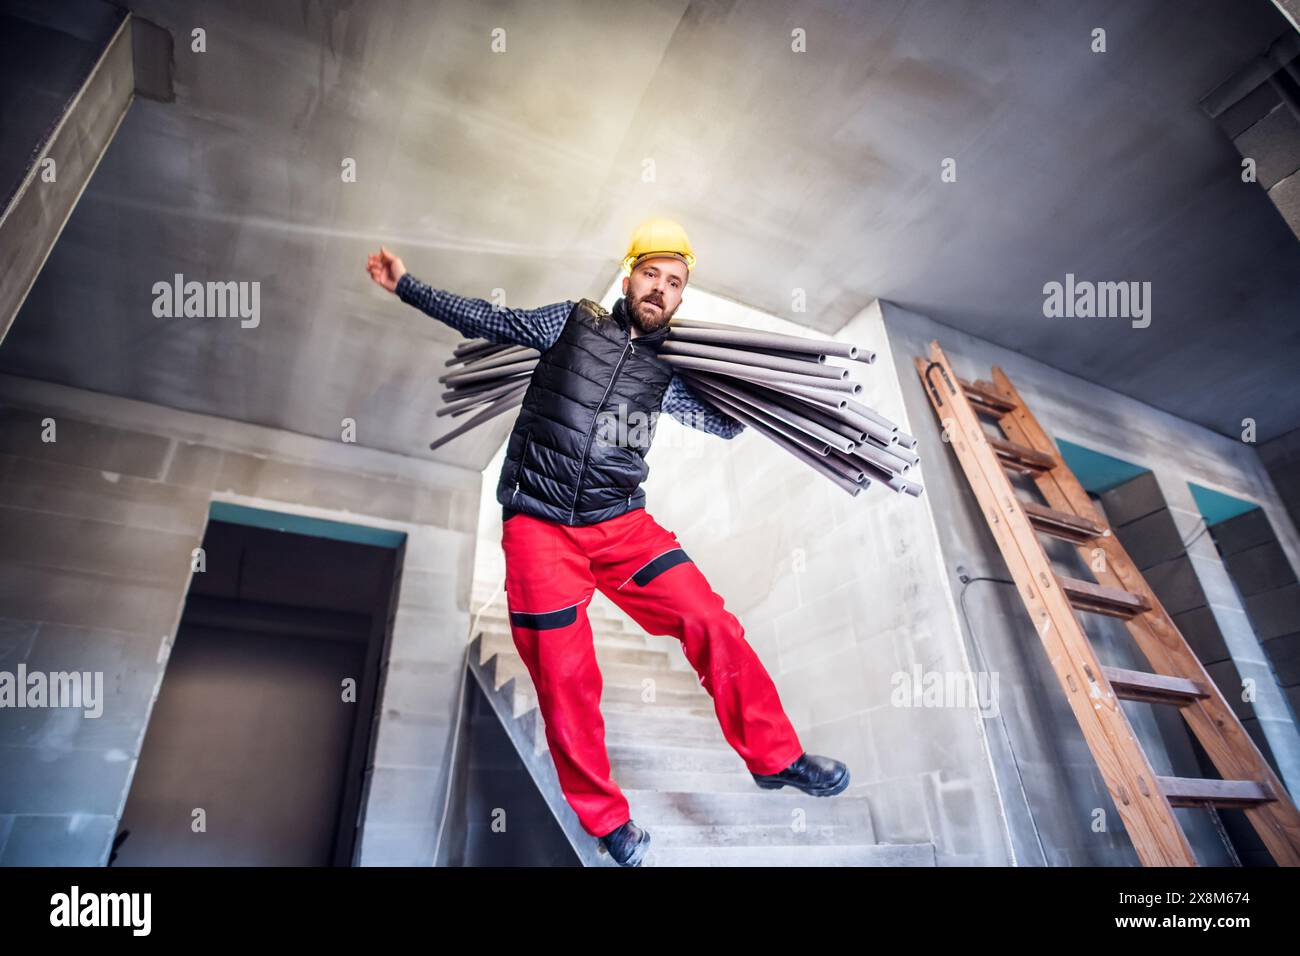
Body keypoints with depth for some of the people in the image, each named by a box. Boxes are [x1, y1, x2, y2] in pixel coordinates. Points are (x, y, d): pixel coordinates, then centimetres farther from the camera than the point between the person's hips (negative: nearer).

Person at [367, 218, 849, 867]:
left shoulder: (665, 373, 12)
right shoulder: (573, 321, 5)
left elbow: (728, 422, 22)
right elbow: (486, 320, 12)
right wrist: (407, 286, 13)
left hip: (622, 525, 3)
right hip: (539, 528, -2)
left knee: (712, 625, -11)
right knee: (565, 681, 0)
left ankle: (775, 758, 11)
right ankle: (607, 819, 23)